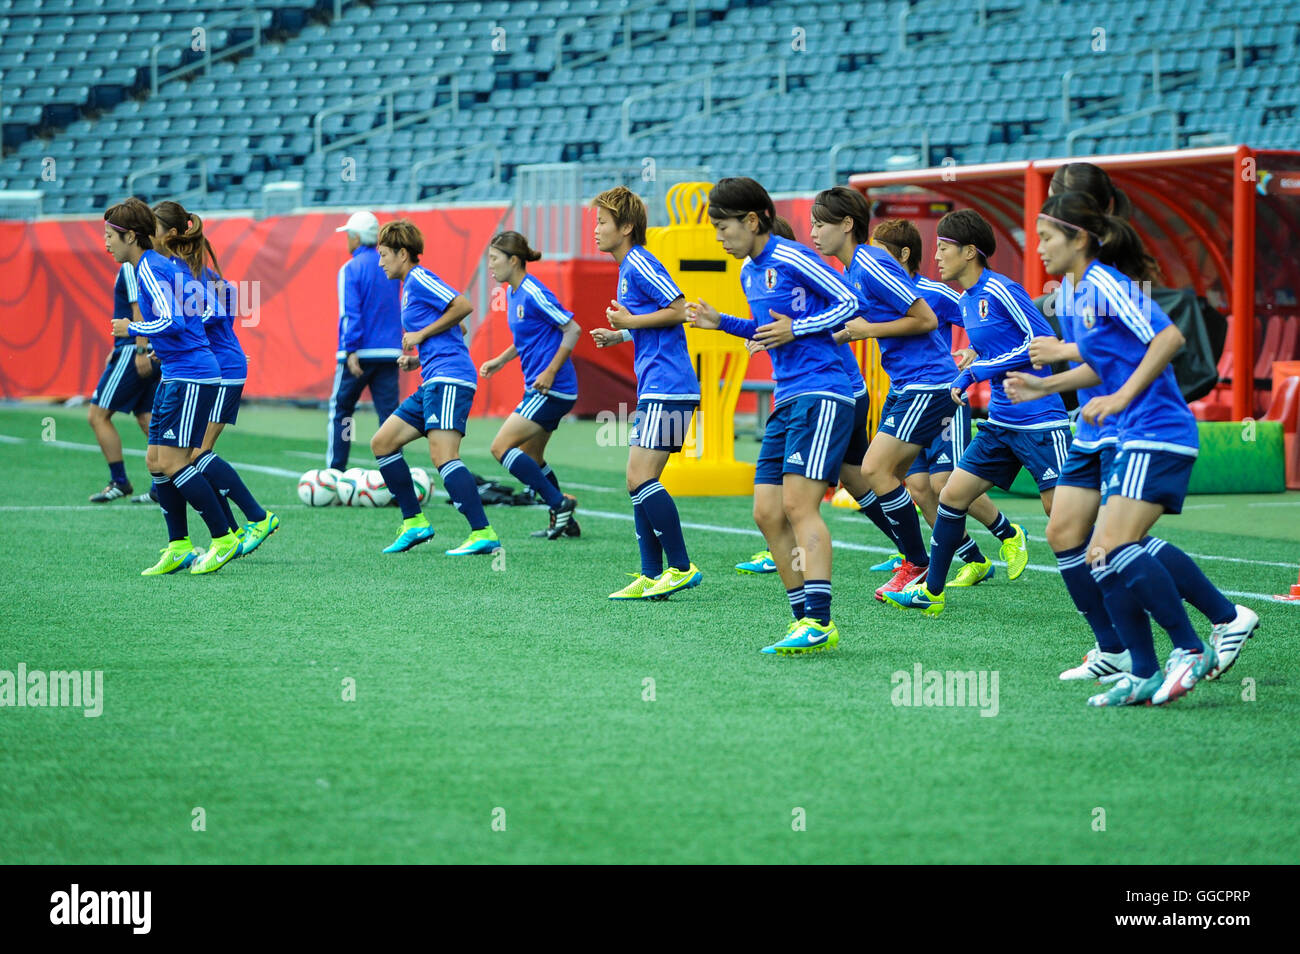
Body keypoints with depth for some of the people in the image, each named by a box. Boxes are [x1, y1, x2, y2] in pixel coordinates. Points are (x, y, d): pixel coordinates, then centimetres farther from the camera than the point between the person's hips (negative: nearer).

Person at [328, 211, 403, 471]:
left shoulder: (351, 269, -8)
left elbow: (350, 313, -16)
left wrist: (351, 350, -19)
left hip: (358, 354, -4)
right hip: (390, 351, 4)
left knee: (340, 410, 9)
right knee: (389, 413, 2)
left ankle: (335, 472, 8)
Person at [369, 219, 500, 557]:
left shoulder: (420, 279, -5)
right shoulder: (409, 287, 24)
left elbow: (463, 305, -18)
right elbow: (450, 336, 29)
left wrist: (421, 334, -11)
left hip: (449, 380, -11)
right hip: (434, 381, 11)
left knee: (443, 455, -21)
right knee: (382, 442, 11)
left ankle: (484, 534, -25)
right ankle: (414, 522, 12)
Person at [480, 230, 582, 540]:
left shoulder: (534, 294, -17)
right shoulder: (513, 294, 12)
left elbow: (572, 330, -17)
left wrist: (551, 372, -21)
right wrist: (501, 360, 17)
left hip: (552, 390, -10)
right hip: (539, 389, 10)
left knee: (501, 447, -12)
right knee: (530, 456, 17)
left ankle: (559, 503, -10)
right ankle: (564, 521, 23)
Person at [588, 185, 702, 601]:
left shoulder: (640, 263, -11)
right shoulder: (628, 268, 19)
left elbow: (679, 310, -18)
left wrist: (632, 322, -13)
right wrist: (619, 335, 15)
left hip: (668, 390, -10)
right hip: (652, 392, 10)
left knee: (642, 477, -14)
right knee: (637, 482, 9)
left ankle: (681, 568, -9)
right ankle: (651, 576, 10)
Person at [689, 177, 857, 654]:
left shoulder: (792, 259, -10)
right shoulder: (749, 272, 17)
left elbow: (850, 303, -10)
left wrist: (795, 328, -15)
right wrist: (722, 323, 19)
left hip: (822, 394, -9)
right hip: (787, 400, 9)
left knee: (799, 504, -18)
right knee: (767, 513, 3)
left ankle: (820, 622, -22)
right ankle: (805, 620, 6)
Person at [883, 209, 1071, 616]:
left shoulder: (1001, 291, -14)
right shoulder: (966, 301, 13)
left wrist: (984, 370, -16)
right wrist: (965, 379, 10)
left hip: (1039, 422, -9)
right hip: (1001, 424, 9)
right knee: (952, 495, 6)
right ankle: (931, 591, 15)